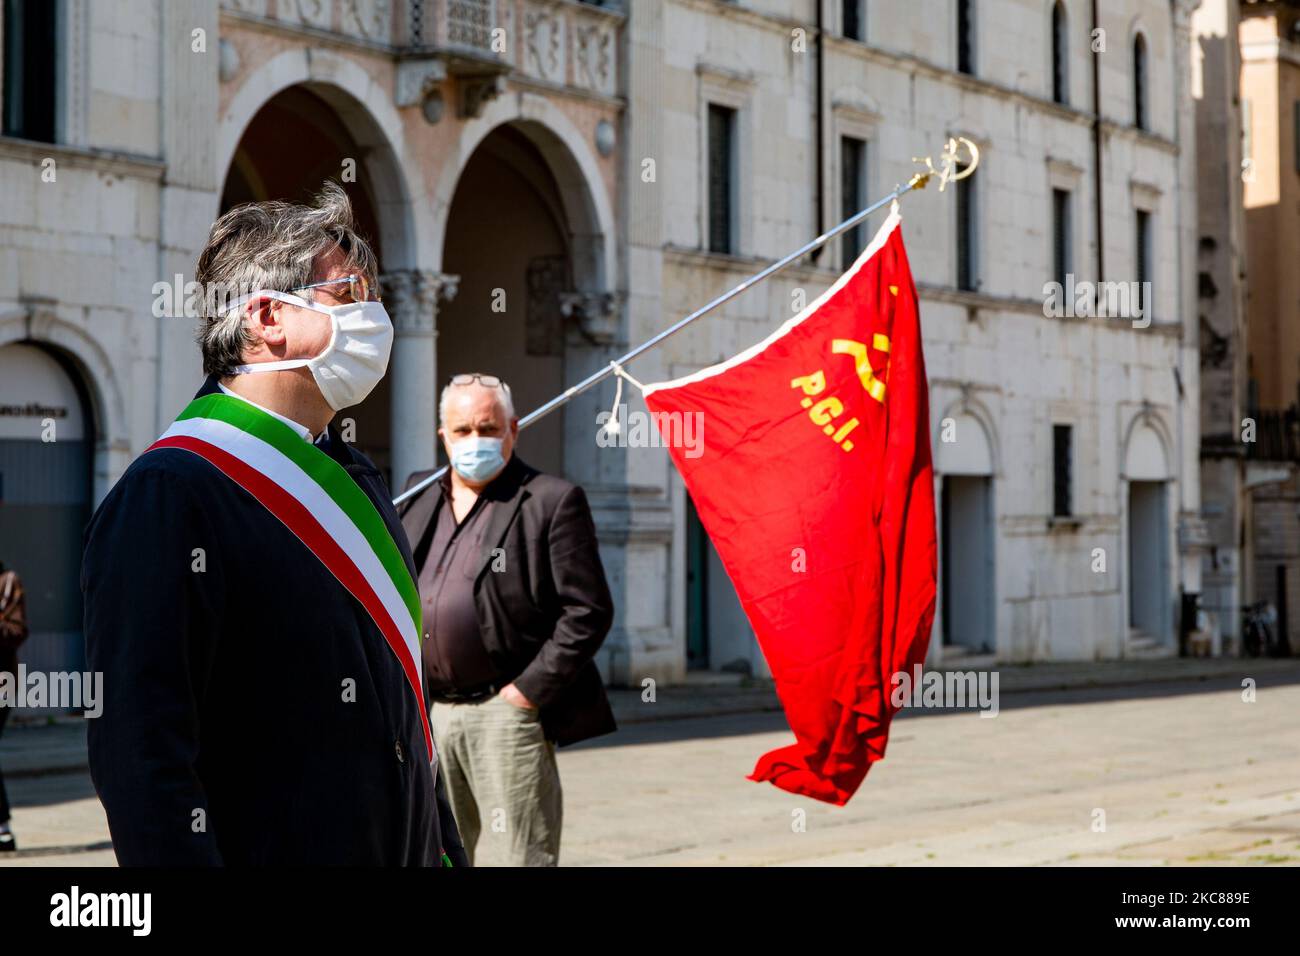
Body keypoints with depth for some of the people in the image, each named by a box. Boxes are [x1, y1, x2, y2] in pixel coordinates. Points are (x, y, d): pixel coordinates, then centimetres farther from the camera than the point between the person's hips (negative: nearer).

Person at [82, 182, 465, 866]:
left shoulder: (354, 477, 14)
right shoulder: (168, 493, -15)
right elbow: (138, 752, -21)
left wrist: (445, 849, 15)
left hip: (406, 849, 8)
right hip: (268, 850, -8)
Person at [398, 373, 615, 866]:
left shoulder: (552, 502, -4)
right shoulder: (419, 497, 14)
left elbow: (588, 612, -9)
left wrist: (529, 690, -13)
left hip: (505, 712, -6)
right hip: (430, 712, 6)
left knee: (526, 856, -3)